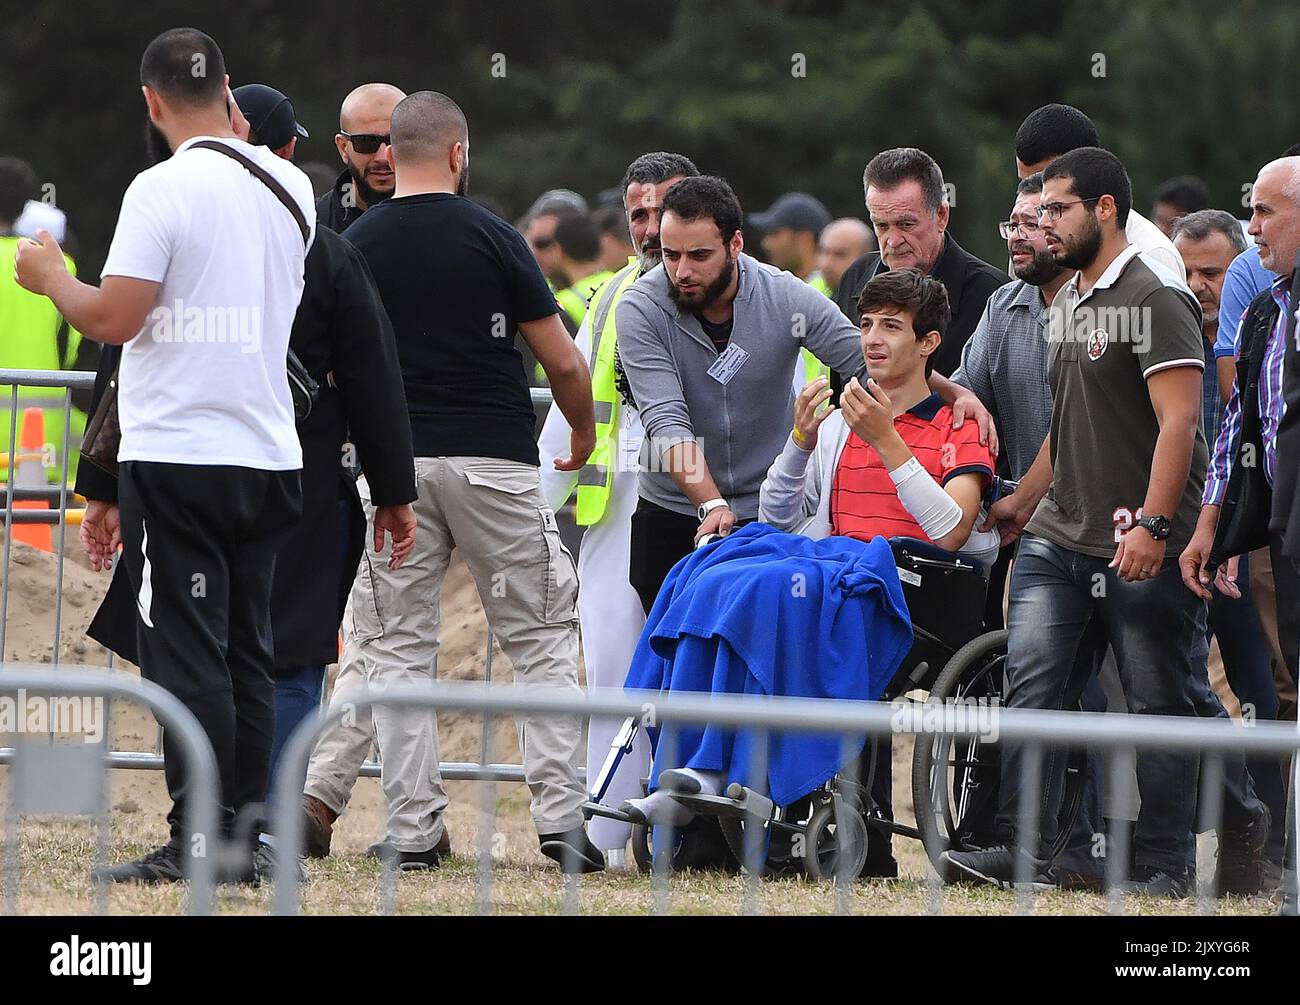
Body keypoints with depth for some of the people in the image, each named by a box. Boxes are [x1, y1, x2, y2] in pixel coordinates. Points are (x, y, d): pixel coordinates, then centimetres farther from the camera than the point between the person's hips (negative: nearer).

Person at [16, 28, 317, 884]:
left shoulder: (164, 189, -12)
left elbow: (115, 319, -16)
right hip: (268, 454, 6)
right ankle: (246, 833, 10)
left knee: (187, 654, -4)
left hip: (177, 456, -6)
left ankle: (199, 839, -6)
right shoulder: (291, 189, 9)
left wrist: (50, 276, 2)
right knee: (248, 653, 10)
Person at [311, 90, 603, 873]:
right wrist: (583, 431, 16)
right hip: (496, 457, -2)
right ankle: (562, 816, -3)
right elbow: (562, 360, -3)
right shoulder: (491, 237, -4)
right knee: (541, 639, 6)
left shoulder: (355, 245, 3)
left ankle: (414, 830, 2)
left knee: (397, 647, 8)